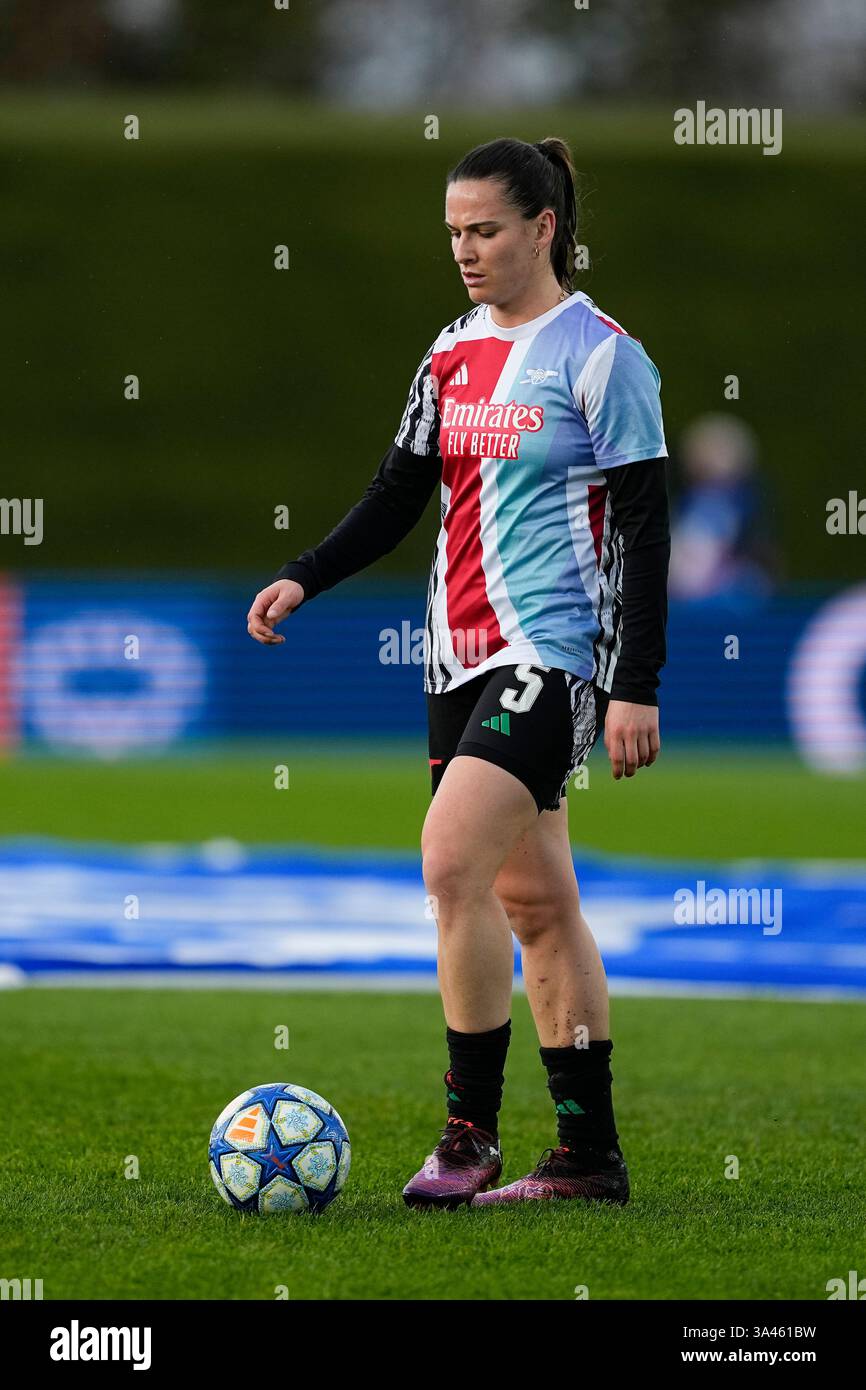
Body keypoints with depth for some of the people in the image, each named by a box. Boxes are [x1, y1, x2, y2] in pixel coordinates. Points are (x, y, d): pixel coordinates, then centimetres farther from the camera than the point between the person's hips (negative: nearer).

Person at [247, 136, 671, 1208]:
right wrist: (303, 579, 1)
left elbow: (644, 527, -10)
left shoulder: (600, 356, -8)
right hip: (463, 654, 8)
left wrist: (635, 687, -14)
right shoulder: (452, 354, 13)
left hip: (554, 651, -8)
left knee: (451, 860, -20)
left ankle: (471, 1132, -13)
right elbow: (399, 492, 17)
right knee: (534, 901, 9)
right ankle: (589, 1152, 14)